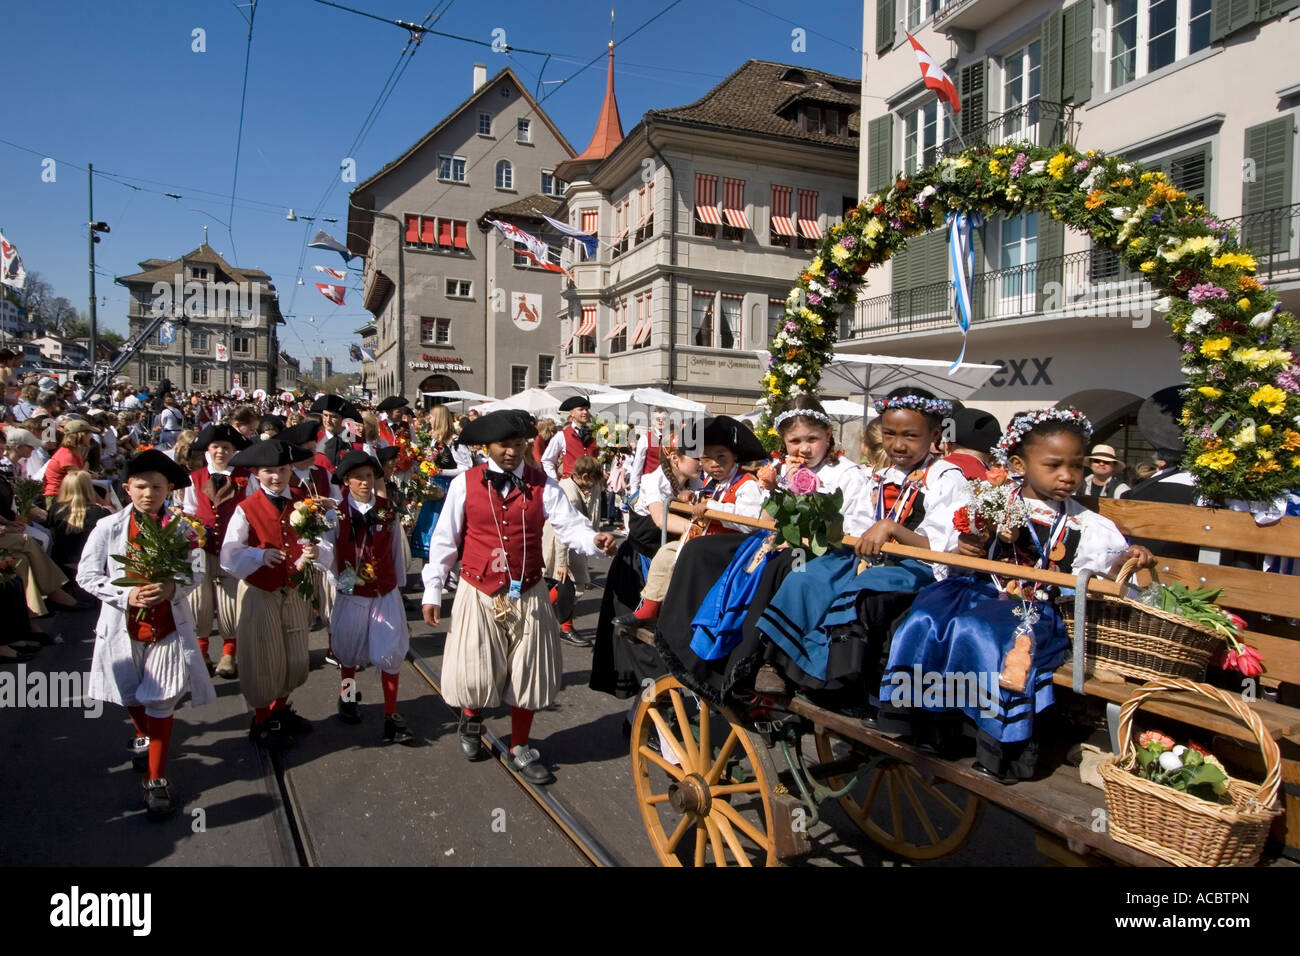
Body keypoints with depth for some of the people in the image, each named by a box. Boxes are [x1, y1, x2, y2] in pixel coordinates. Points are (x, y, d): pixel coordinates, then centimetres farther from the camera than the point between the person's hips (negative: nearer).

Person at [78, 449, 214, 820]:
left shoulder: (181, 526, -7)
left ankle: (156, 779, 15)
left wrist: (172, 588, -23)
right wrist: (127, 595, -18)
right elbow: (86, 575, -5)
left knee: (161, 703, 3)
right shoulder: (108, 528, -7)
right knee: (131, 696, 22)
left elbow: (197, 571, -4)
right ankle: (144, 736, 55)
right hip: (124, 626, 2)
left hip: (169, 626, -2)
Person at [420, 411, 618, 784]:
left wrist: (594, 540, -35)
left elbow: (570, 525, -13)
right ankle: (471, 719, 41)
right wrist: (432, 592, 2)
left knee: (527, 673, 10)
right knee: (475, 672, 4)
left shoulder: (542, 485, -3)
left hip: (527, 596, 1)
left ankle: (520, 749, 32)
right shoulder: (465, 484, -4)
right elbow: (444, 540, 0)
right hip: (478, 595, -1)